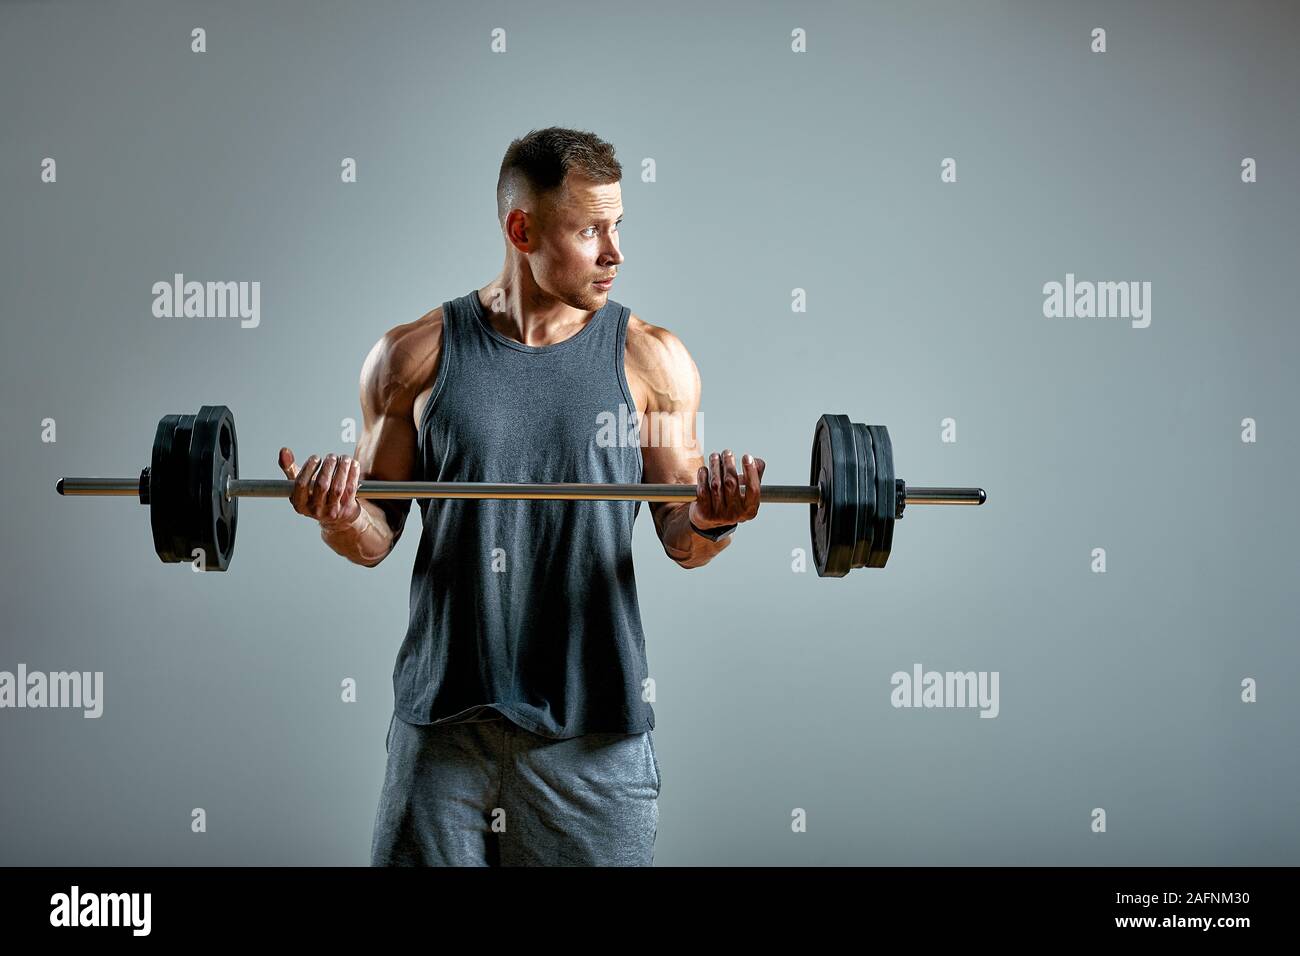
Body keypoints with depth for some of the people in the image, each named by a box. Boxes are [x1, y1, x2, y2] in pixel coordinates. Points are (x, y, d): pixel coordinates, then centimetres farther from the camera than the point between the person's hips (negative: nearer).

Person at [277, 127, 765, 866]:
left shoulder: (650, 360, 2)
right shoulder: (416, 356, 2)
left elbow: (682, 541, 5)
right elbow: (376, 540, 6)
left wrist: (710, 523, -17)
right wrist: (341, 517, -16)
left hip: (594, 722, 0)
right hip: (445, 714, 0)